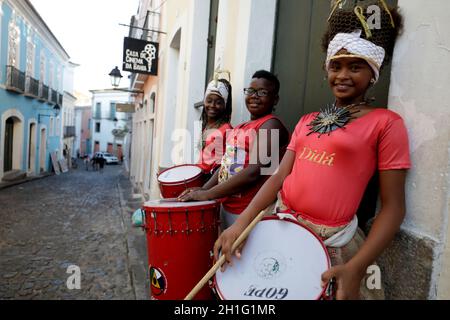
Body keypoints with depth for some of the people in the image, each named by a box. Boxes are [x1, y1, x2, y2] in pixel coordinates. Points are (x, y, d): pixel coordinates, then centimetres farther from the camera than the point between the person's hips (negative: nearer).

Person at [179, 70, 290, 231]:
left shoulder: (271, 126, -14)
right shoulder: (240, 128, 12)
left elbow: (254, 172, -25)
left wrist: (207, 195, -21)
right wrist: (203, 189, -1)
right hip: (227, 207, 8)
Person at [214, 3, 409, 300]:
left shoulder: (386, 122, -7)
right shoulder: (307, 121, 9)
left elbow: (393, 207, -10)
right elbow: (280, 176, 0)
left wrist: (356, 267, -20)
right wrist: (242, 221, -13)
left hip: (330, 242, -5)